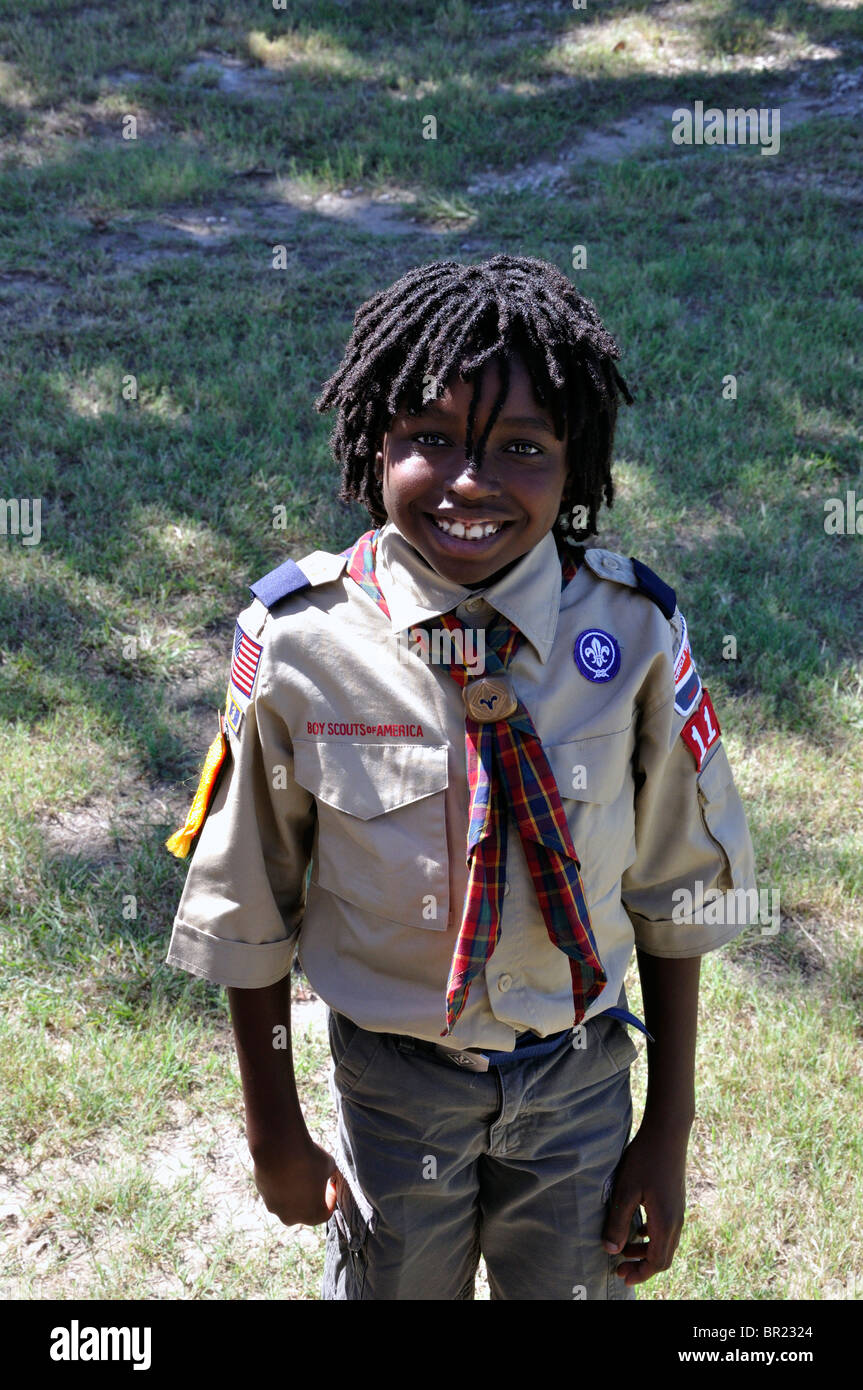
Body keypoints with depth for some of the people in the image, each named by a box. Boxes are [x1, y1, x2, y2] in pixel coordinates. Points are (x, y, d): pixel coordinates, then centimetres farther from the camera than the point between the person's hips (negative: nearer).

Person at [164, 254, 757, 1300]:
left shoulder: (633, 634, -18)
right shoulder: (299, 644, -20)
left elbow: (674, 892, -5)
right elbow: (248, 908, -7)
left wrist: (670, 1132, -1)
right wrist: (274, 1131, 1)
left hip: (582, 1074, 1)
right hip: (393, 1082, 0)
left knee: (580, 1283, 23)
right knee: (390, 1283, 23)